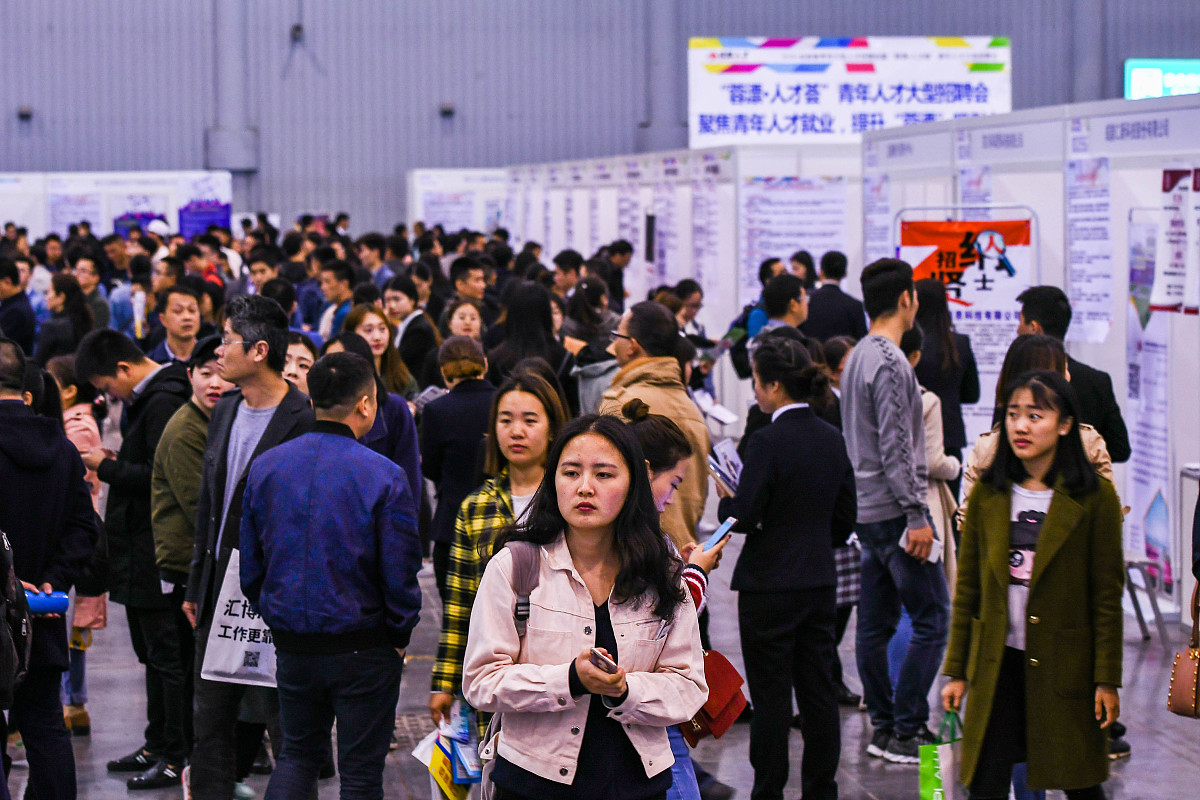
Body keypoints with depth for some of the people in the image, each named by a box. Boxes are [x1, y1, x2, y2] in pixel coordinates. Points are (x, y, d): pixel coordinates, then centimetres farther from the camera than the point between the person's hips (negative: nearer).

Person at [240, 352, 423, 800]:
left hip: (292, 643, 4)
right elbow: (400, 575, -13)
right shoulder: (384, 477, -14)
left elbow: (250, 564, 6)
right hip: (364, 648, -4)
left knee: (298, 753, 20)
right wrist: (399, 639, 2)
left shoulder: (265, 467, 1)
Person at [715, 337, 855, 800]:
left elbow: (744, 517, -17)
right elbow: (845, 520, 10)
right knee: (818, 692, 11)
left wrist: (725, 500, 3)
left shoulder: (768, 442, -16)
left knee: (771, 696, 1)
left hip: (770, 586, -7)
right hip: (821, 581, 7)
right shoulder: (832, 440, 5)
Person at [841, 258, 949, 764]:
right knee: (933, 618, -7)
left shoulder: (860, 357, 15)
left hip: (869, 511, 10)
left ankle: (884, 727, 14)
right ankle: (906, 729, -7)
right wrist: (916, 516, -18)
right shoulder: (890, 363, -15)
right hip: (894, 509, -10)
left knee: (876, 622, 10)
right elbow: (895, 449, -19)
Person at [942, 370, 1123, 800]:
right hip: (996, 664, 3)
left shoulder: (1094, 498, -4)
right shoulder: (987, 494, 5)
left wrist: (1107, 679, -5)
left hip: (1064, 664, -3)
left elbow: (1107, 595, -3)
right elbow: (967, 588, 9)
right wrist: (957, 671, 7)